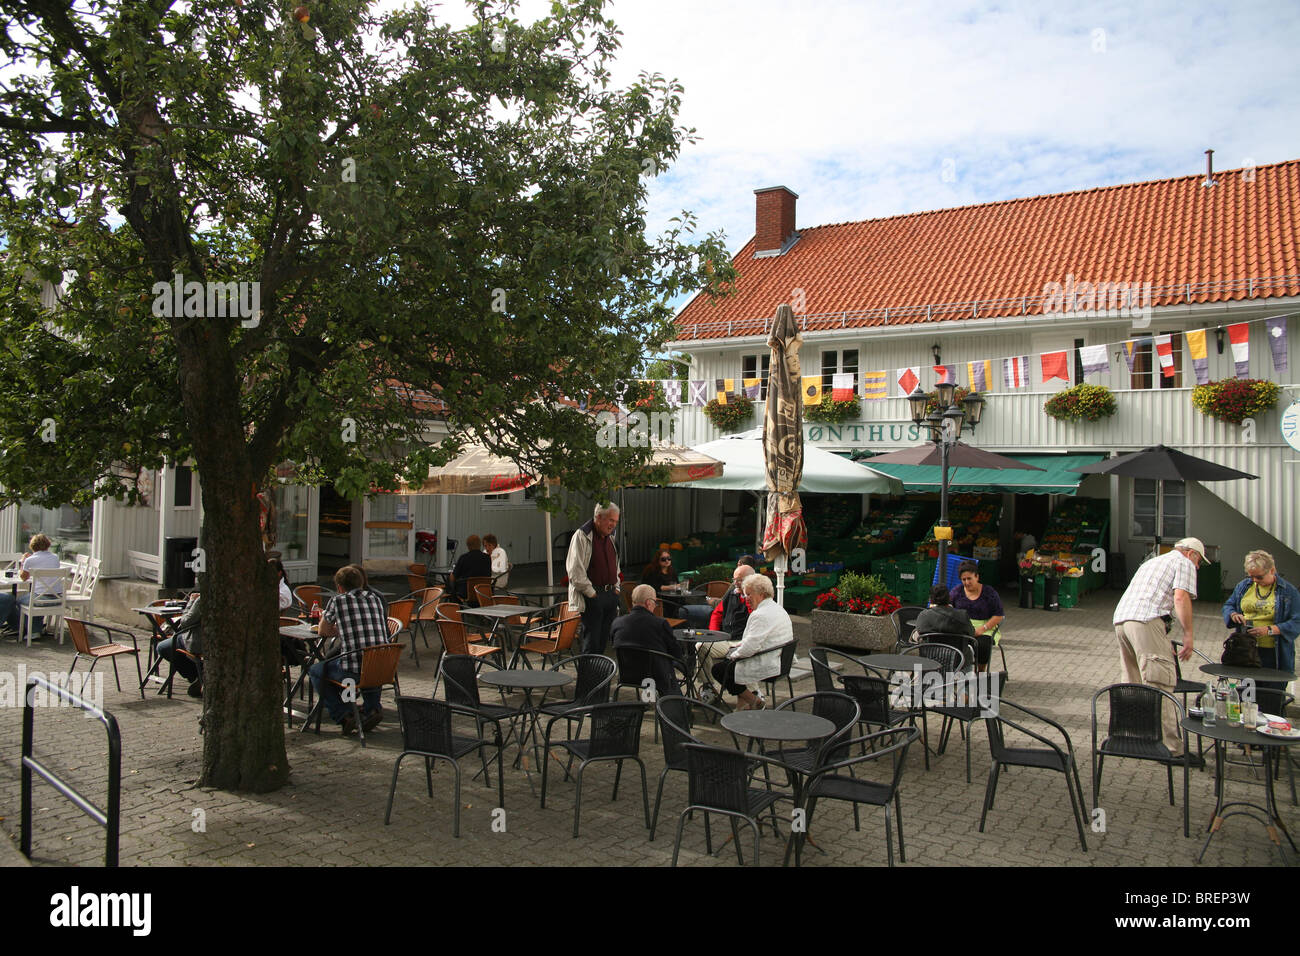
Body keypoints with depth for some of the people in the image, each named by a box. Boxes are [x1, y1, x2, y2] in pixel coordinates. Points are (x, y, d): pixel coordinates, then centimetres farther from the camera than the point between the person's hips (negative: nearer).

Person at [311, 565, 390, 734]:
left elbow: (323, 632, 14)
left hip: (353, 670, -4)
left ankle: (343, 716, 9)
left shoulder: (338, 601, 0)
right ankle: (373, 708, 21)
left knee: (316, 670, 22)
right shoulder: (375, 599, 12)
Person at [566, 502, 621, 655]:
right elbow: (575, 571, -16)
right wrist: (591, 593, -14)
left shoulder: (610, 537, 14)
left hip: (611, 595, 7)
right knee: (591, 644, -6)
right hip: (591, 597, -7)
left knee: (603, 642, 10)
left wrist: (616, 589, 15)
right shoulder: (582, 536, -11)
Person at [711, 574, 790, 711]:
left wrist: (735, 654, -8)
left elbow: (750, 647, -25)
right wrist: (742, 644, 13)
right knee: (728, 657, 21)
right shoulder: (778, 609, 11)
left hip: (767, 667, -11)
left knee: (718, 669, -1)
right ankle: (742, 700, 19)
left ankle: (755, 701, 4)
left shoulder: (761, 615, -22)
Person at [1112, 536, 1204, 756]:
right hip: (1146, 622, -9)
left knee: (1132, 683, 16)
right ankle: (1171, 748, -11)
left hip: (1120, 618, 9)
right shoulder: (1184, 563, 10)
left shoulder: (1152, 562, 35)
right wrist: (1188, 634, -4)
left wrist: (1164, 642, 36)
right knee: (1160, 683, -9)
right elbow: (1180, 598, -8)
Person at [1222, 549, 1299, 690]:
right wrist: (1233, 615, -6)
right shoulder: (1244, 586, 8)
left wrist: (1270, 630, -23)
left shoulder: (1288, 591, -5)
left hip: (1273, 653, -4)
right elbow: (1228, 605, 17)